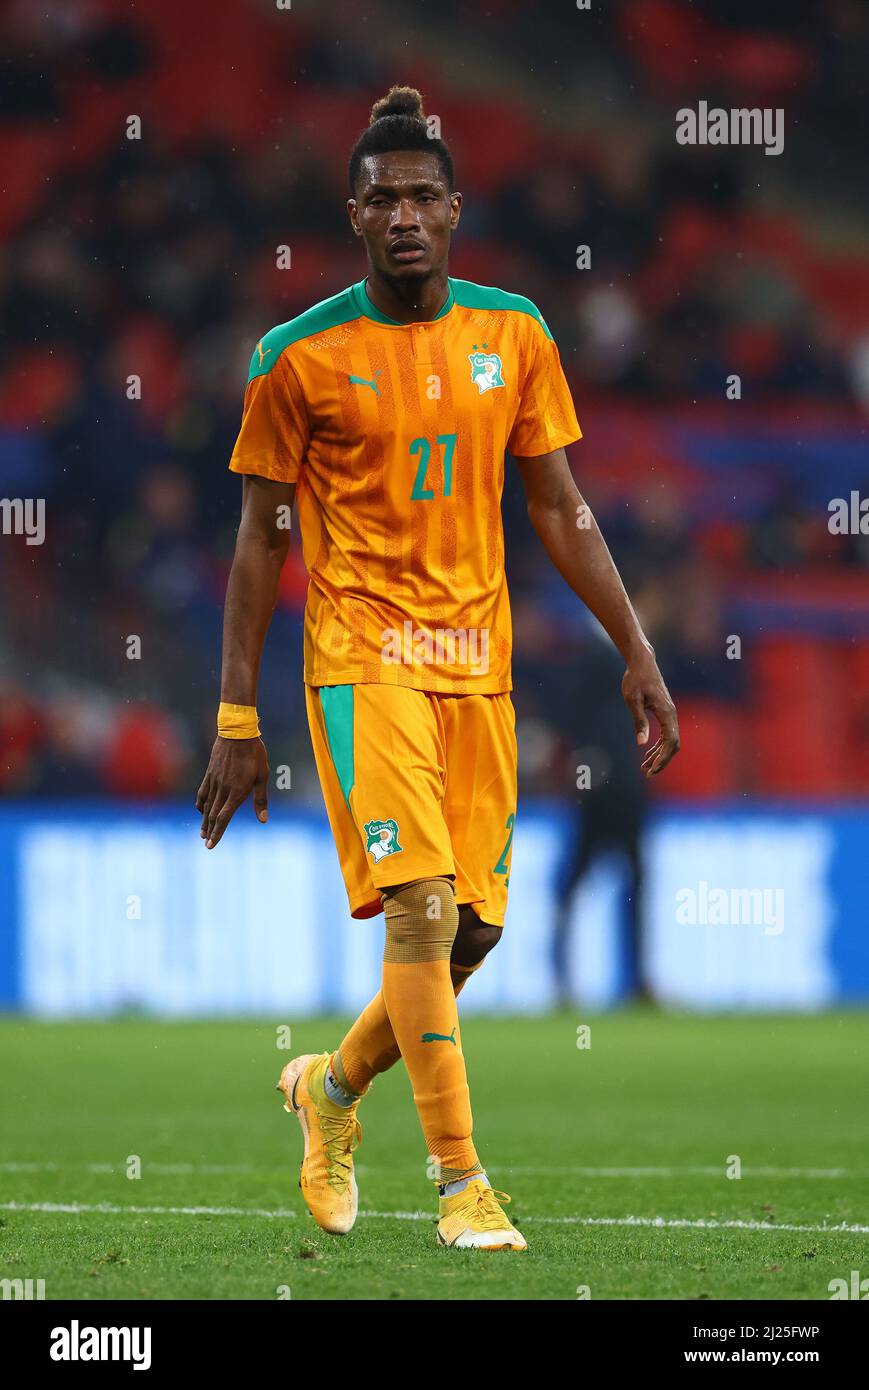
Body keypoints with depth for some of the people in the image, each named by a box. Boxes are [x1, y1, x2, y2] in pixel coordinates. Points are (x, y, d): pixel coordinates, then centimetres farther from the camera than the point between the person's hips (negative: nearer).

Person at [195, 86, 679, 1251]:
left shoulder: (513, 335, 5)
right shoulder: (301, 357, -4)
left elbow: (559, 510, 12)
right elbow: (261, 538, 1)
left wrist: (638, 654, 5)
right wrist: (236, 718, -1)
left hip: (477, 660, 4)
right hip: (362, 653, -4)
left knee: (475, 925, 4)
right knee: (421, 904, -16)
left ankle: (335, 1087, 32)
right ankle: (462, 1182, -13)